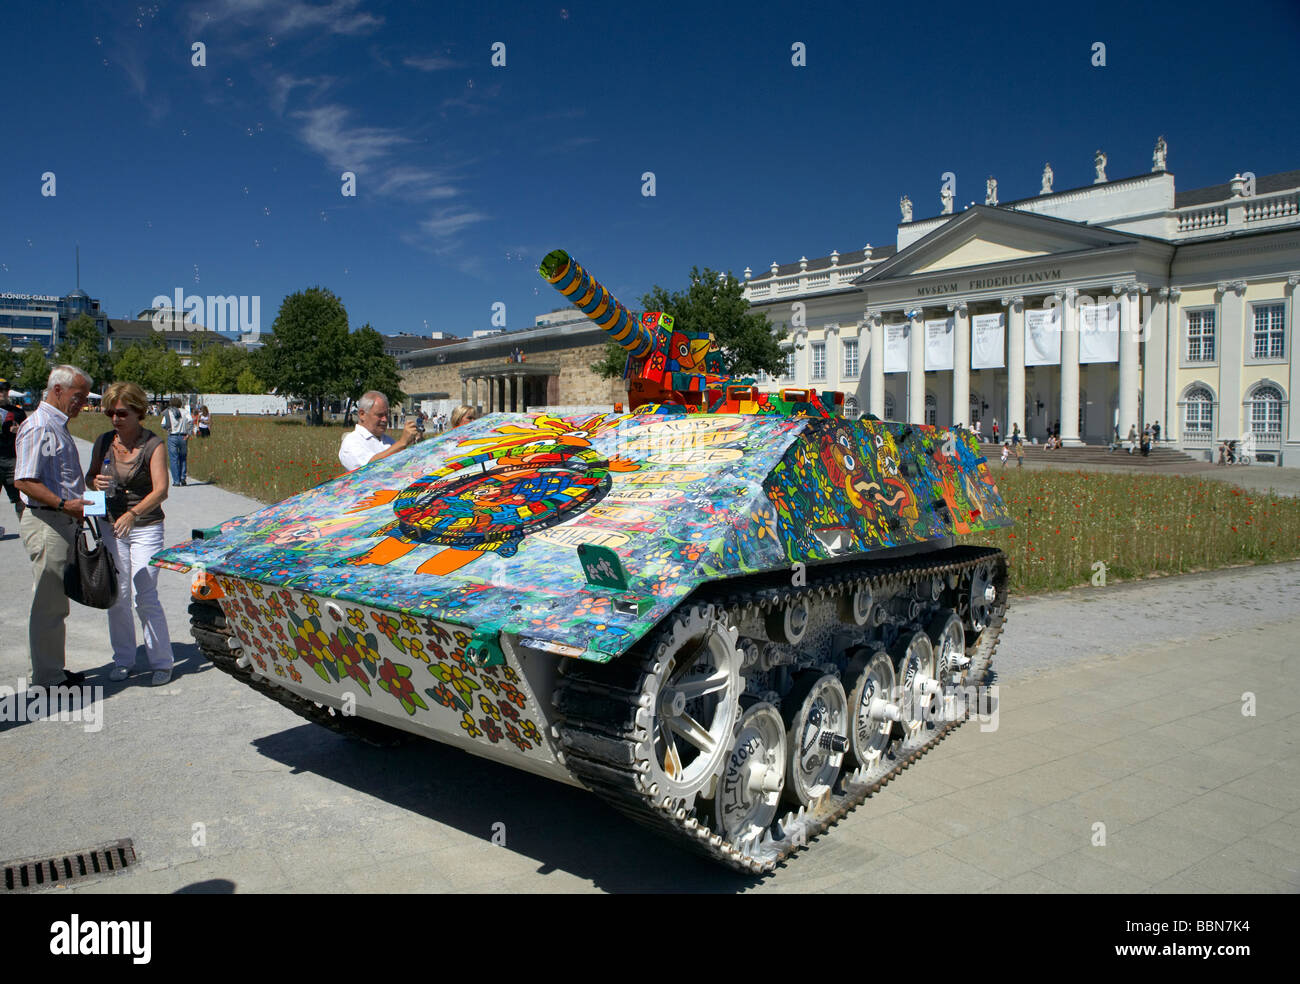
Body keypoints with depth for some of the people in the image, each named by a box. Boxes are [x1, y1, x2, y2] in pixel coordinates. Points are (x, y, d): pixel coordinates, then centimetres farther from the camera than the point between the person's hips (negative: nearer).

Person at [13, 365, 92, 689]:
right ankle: (47, 679, 3)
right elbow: (24, 481, -21)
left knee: (55, 602, 16)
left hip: (61, 522, 10)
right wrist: (64, 504, -27)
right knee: (48, 604, -4)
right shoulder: (39, 428, -14)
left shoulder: (57, 427, 18)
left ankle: (53, 671, 25)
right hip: (45, 524, -10)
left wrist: (80, 503, 16)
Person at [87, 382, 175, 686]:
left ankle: (162, 662, 5)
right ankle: (123, 660, 20)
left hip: (146, 527, -4)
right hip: (111, 526, 5)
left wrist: (133, 514, -35)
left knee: (144, 597, -7)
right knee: (117, 596, 6)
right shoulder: (104, 442, 5)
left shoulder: (153, 445, -10)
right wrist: (96, 483, -6)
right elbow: (89, 477, 18)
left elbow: (160, 490, -20)